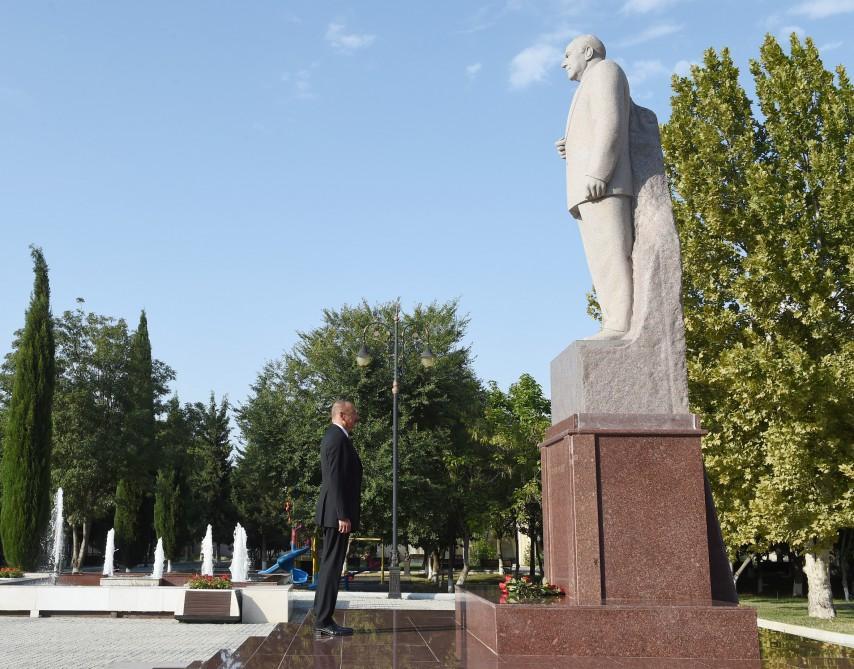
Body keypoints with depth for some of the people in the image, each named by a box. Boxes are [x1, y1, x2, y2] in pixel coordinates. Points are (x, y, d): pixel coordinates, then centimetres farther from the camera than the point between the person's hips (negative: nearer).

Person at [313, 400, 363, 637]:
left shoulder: (334, 436, 18)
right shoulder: (338, 438, -14)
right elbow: (335, 480, -20)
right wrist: (343, 516, -21)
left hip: (334, 513, 11)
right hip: (337, 513, -11)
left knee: (330, 565, 12)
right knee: (332, 566, -6)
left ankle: (322, 620, 17)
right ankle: (324, 621, -2)